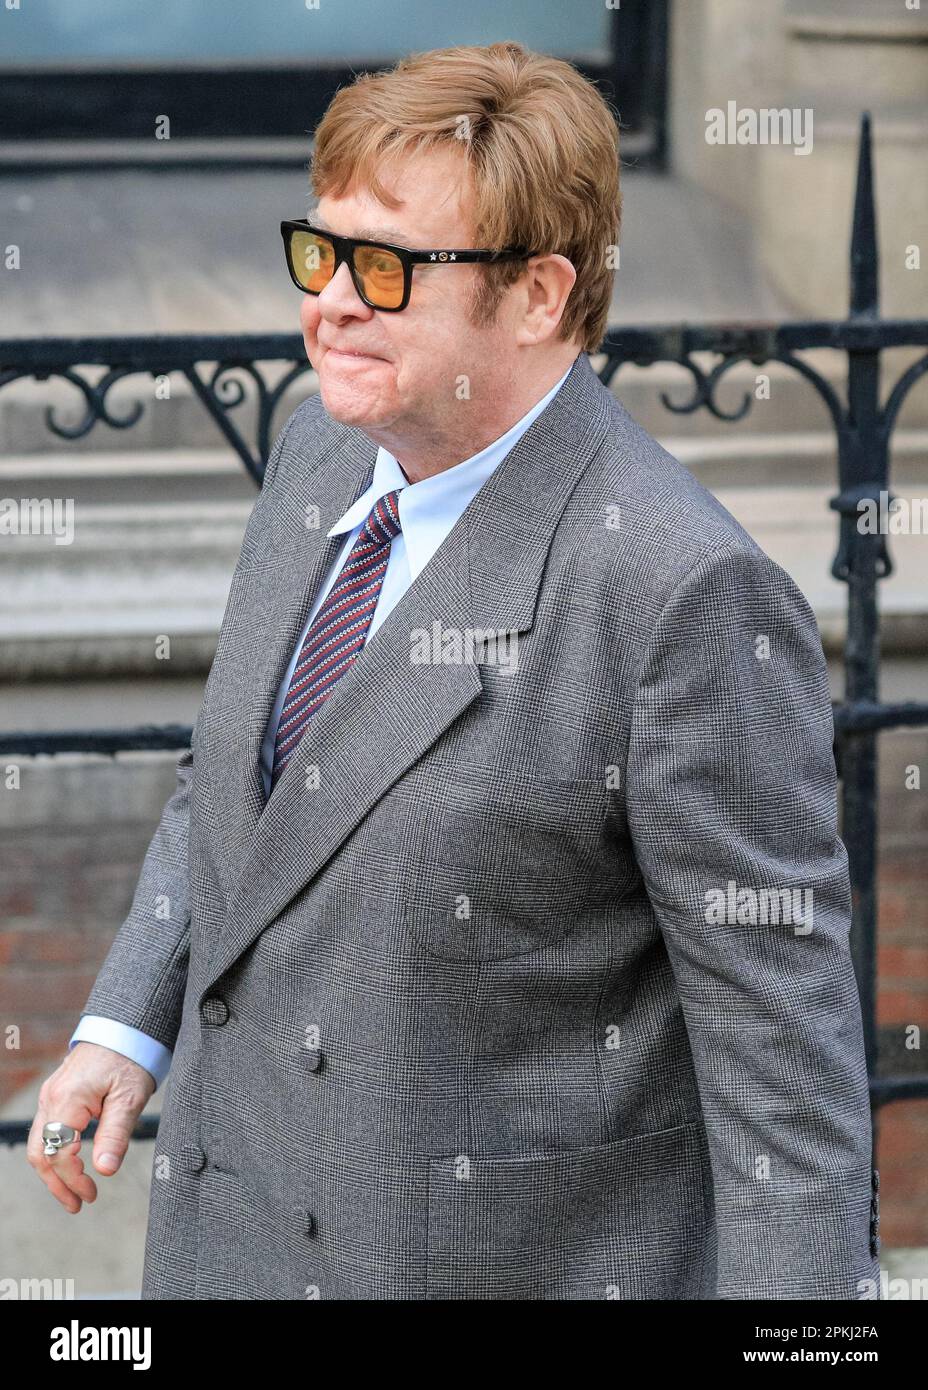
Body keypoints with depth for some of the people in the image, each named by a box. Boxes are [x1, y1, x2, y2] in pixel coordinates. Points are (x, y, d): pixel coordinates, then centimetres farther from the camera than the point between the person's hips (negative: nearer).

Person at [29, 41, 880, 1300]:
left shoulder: (687, 594, -23)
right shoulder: (321, 454, 3)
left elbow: (778, 1018, -20)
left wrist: (799, 1285, -20)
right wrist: (127, 1030, 12)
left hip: (515, 1254, -7)